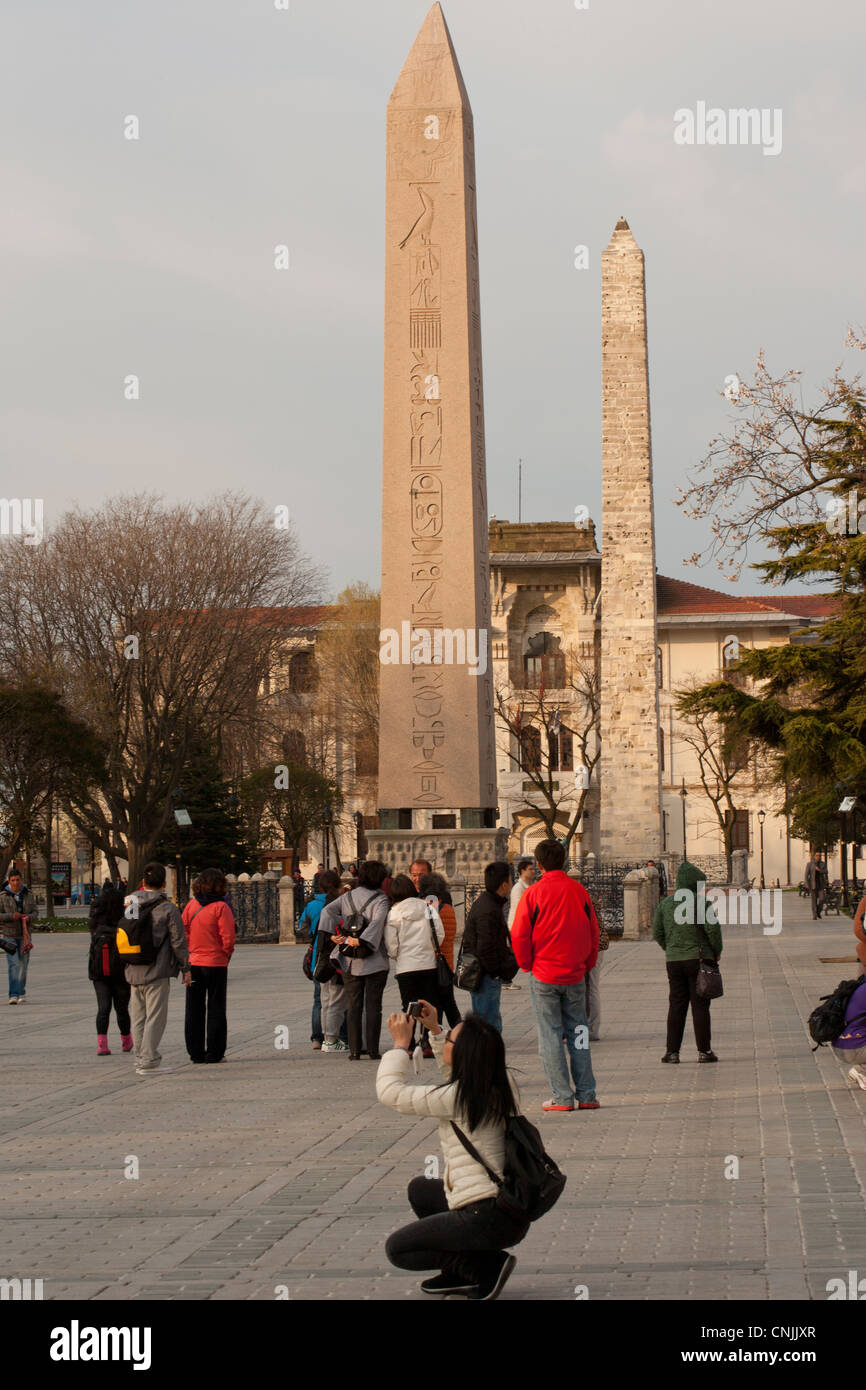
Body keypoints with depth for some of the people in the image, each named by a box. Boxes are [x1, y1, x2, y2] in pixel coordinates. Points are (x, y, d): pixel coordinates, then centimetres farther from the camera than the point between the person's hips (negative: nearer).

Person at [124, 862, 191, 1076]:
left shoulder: (130, 906, 6)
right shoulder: (168, 909, -9)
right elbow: (178, 942, -6)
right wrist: (186, 969, 2)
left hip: (134, 971, 5)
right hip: (157, 972, -5)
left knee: (139, 1017, 13)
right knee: (155, 1017, -3)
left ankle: (141, 1058, 18)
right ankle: (148, 1061, -7)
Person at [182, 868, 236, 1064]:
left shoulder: (191, 905, 1)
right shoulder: (221, 907, -12)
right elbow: (227, 937, -14)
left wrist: (189, 954, 10)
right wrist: (226, 955, 3)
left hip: (193, 963, 4)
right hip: (216, 963, -4)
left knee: (193, 1009, 10)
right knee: (215, 1009, 5)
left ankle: (195, 1052, 12)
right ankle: (214, 1053, 4)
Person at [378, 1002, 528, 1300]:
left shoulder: (457, 1099, -18)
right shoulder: (498, 1087, 3)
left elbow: (390, 1091, -10)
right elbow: (456, 1073, 28)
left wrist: (401, 1044, 2)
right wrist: (434, 1030, 25)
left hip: (488, 1219, -9)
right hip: (512, 1211, 9)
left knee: (396, 1249, 8)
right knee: (420, 1189, 29)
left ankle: (485, 1267, -3)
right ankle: (459, 1273, 20)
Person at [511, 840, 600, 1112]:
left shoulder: (534, 893, -8)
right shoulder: (579, 891, 1)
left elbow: (519, 936, -9)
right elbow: (593, 932, 6)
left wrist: (527, 965, 5)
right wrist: (586, 965, 15)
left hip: (544, 976, -3)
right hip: (575, 975, 3)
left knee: (550, 1035, 2)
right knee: (578, 1033, 11)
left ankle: (562, 1096, 0)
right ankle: (586, 1095, 10)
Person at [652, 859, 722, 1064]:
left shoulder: (665, 904, 7)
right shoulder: (701, 902, -9)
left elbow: (657, 932, 10)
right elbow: (712, 928, -15)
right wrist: (716, 951, 0)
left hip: (673, 961, 4)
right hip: (698, 958, -4)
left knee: (676, 1005, 8)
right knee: (700, 1005, 1)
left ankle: (672, 1051, 5)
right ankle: (704, 1051, 1)